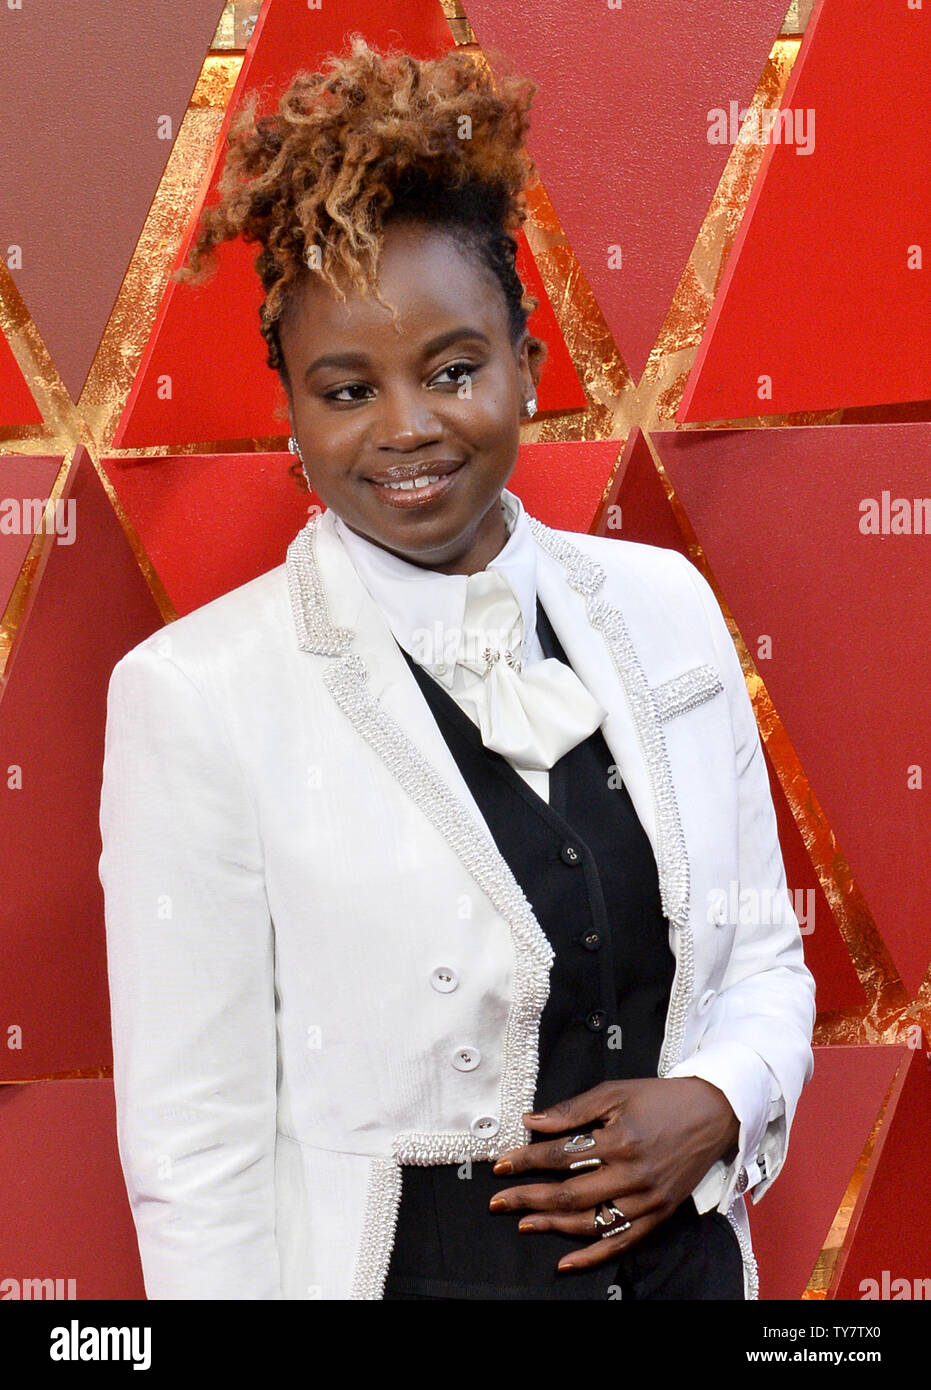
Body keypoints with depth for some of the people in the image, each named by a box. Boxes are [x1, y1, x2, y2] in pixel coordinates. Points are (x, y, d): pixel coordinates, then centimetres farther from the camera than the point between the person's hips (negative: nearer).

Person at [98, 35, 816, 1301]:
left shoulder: (664, 604, -3)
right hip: (402, 1266, -3)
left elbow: (764, 954, 6)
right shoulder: (194, 692, -16)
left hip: (684, 1253, 4)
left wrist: (717, 1104, -11)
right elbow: (194, 1144, -12)